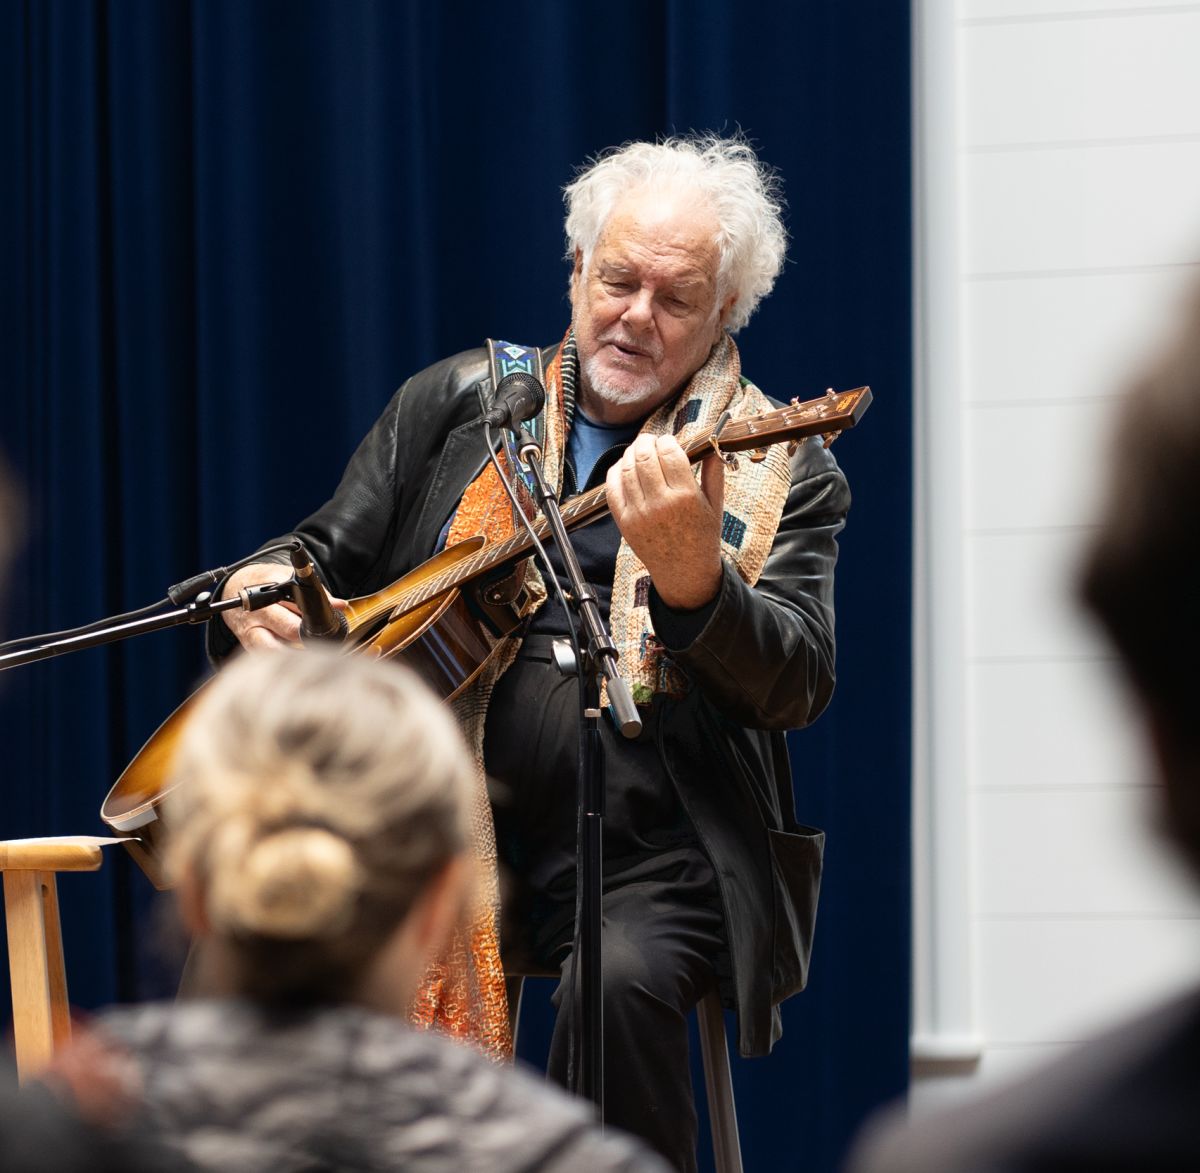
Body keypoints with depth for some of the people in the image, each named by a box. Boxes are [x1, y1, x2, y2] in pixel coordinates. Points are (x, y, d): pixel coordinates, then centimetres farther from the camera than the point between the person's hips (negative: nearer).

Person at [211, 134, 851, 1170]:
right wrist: (262, 586, -2)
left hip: (644, 852, -3)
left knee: (623, 979, -35)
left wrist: (693, 578, -27)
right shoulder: (458, 404, 16)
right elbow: (330, 556, 22)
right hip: (439, 834, 3)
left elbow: (798, 687, -7)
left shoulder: (780, 472, 6)